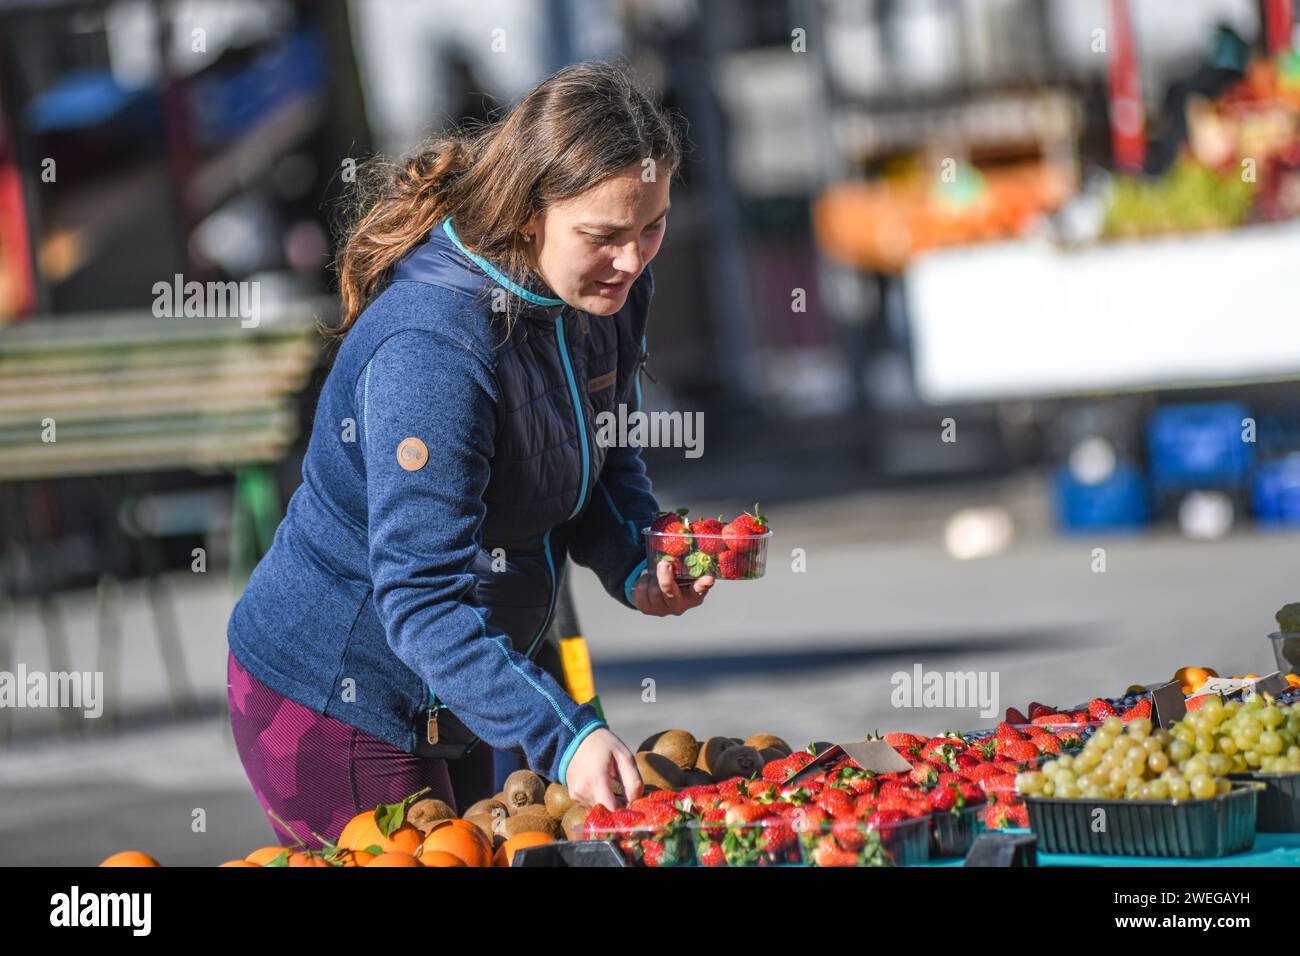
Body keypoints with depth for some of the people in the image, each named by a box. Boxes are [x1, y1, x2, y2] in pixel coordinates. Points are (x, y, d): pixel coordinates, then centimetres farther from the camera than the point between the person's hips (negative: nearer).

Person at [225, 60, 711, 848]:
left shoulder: (610, 285, -7)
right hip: (331, 702, -9)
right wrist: (565, 737, -45)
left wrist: (637, 564, -11)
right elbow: (423, 601, -35)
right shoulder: (434, 347, -32)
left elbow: (604, 457, 11)